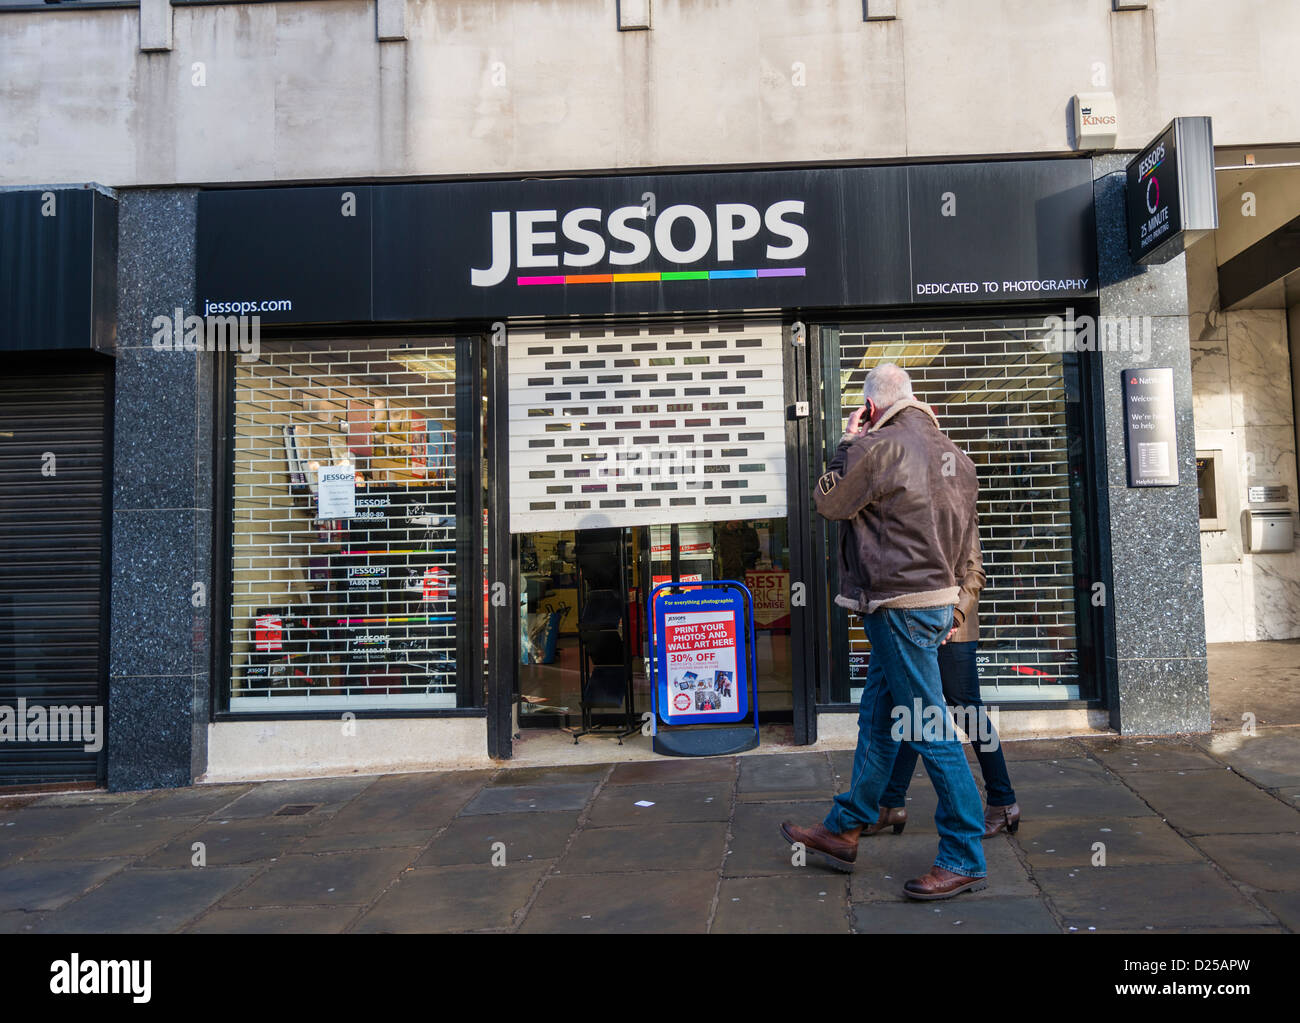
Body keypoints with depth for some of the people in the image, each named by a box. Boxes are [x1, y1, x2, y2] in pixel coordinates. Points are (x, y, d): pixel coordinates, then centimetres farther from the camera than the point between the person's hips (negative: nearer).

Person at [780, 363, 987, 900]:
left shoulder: (878, 448, -15)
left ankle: (965, 860, 6)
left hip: (901, 607, -10)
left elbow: (829, 502, -2)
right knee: (876, 722, 16)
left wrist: (847, 443, 7)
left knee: (931, 732, -3)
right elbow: (964, 535, 16)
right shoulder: (949, 451, 11)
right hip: (938, 596, 10)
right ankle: (843, 830, 28)